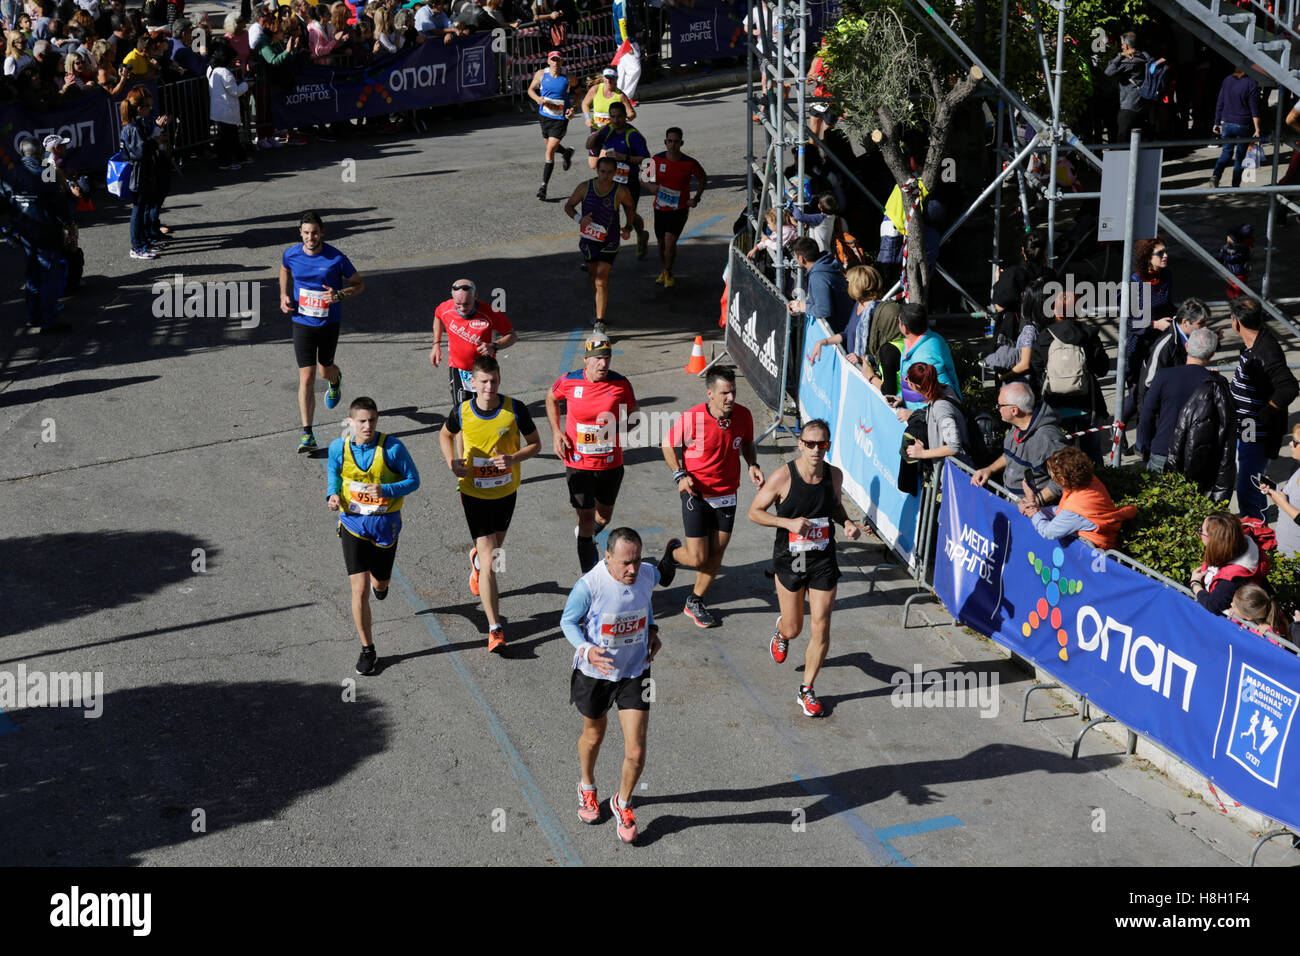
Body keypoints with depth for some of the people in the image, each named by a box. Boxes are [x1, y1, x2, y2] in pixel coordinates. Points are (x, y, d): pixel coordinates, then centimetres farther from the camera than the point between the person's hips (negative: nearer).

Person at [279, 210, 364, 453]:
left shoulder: (337, 259, -16)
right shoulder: (291, 255, -7)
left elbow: (359, 284, -3)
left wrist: (339, 295, -21)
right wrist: (284, 296, 4)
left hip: (329, 323, -1)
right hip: (302, 323, 1)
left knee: (325, 370, 18)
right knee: (306, 378, -9)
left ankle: (335, 381, 59)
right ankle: (307, 434, -6)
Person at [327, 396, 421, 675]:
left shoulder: (393, 448, -18)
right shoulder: (338, 448, -10)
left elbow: (413, 481, -9)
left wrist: (385, 490, -27)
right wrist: (333, 494, -11)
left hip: (385, 524, 0)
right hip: (353, 524, 0)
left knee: (380, 583, 19)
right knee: (360, 590, -7)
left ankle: (378, 581, 61)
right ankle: (367, 650, 9)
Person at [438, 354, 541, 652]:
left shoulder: (516, 410, -15)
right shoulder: (461, 412, -14)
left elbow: (535, 444, -3)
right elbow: (445, 435, 8)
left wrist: (514, 458, -23)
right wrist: (453, 464, -10)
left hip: (506, 491, 2)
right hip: (474, 492, -2)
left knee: (495, 550, 24)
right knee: (490, 561, -9)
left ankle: (476, 560, 63)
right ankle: (495, 629, -4)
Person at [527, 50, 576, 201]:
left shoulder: (568, 78, -11)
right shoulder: (541, 74, -6)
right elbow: (531, 89, 7)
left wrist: (573, 108, -7)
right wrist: (537, 98, -15)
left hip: (561, 118, -4)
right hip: (545, 115, 4)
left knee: (550, 152, -12)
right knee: (550, 147, 24)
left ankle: (544, 186, -7)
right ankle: (566, 152, 59)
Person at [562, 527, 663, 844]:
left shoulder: (649, 574, -14)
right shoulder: (589, 585, -27)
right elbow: (568, 621, -11)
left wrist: (652, 630, 0)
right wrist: (587, 650, -27)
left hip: (635, 672, 2)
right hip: (594, 673, -2)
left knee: (636, 752, -2)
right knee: (593, 737, 23)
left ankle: (623, 803, 29)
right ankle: (587, 787, 55)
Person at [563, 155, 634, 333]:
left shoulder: (621, 191, -13)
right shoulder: (585, 187, -11)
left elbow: (630, 207, 9)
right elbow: (568, 206, 1)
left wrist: (629, 227, -2)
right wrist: (578, 218, -19)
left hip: (609, 240, -3)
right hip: (588, 238, 3)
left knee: (601, 278, -13)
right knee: (593, 275, 16)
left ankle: (600, 321, -12)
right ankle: (598, 309, 40)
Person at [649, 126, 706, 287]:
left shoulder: (690, 163, -12)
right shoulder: (657, 159, -7)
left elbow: (703, 178, 6)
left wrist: (696, 198, -3)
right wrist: (652, 186, -13)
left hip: (679, 209, -3)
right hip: (660, 209, 3)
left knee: (670, 242, -15)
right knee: (661, 243, 13)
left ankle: (668, 274, 7)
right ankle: (665, 271, 38)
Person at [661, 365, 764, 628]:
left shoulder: (743, 415, -9)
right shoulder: (691, 418, -20)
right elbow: (668, 444, -3)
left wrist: (753, 465, -6)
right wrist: (679, 474, -15)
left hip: (727, 495, 4)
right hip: (696, 494, -4)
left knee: (717, 552, 7)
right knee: (698, 558, -4)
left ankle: (695, 603, 28)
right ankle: (671, 555, 33)